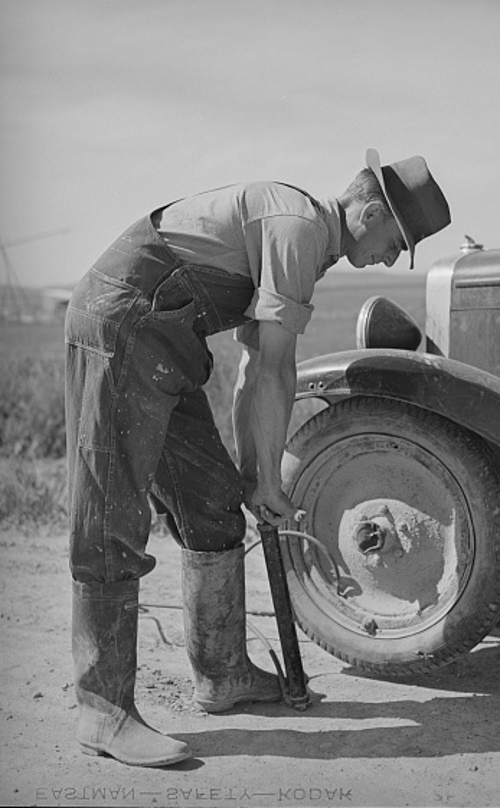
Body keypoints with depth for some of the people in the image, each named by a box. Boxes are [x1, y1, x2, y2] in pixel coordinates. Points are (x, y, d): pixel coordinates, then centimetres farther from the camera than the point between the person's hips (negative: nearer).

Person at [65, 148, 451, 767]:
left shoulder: (296, 231, 20)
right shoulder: (300, 224, -12)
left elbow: (256, 364, 20)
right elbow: (272, 370, -14)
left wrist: (248, 472, 18)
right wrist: (267, 480, -5)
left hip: (156, 344, 11)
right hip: (121, 326, -11)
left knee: (214, 506, 12)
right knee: (113, 526, -10)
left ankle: (222, 674, 22)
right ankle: (104, 714, -3)